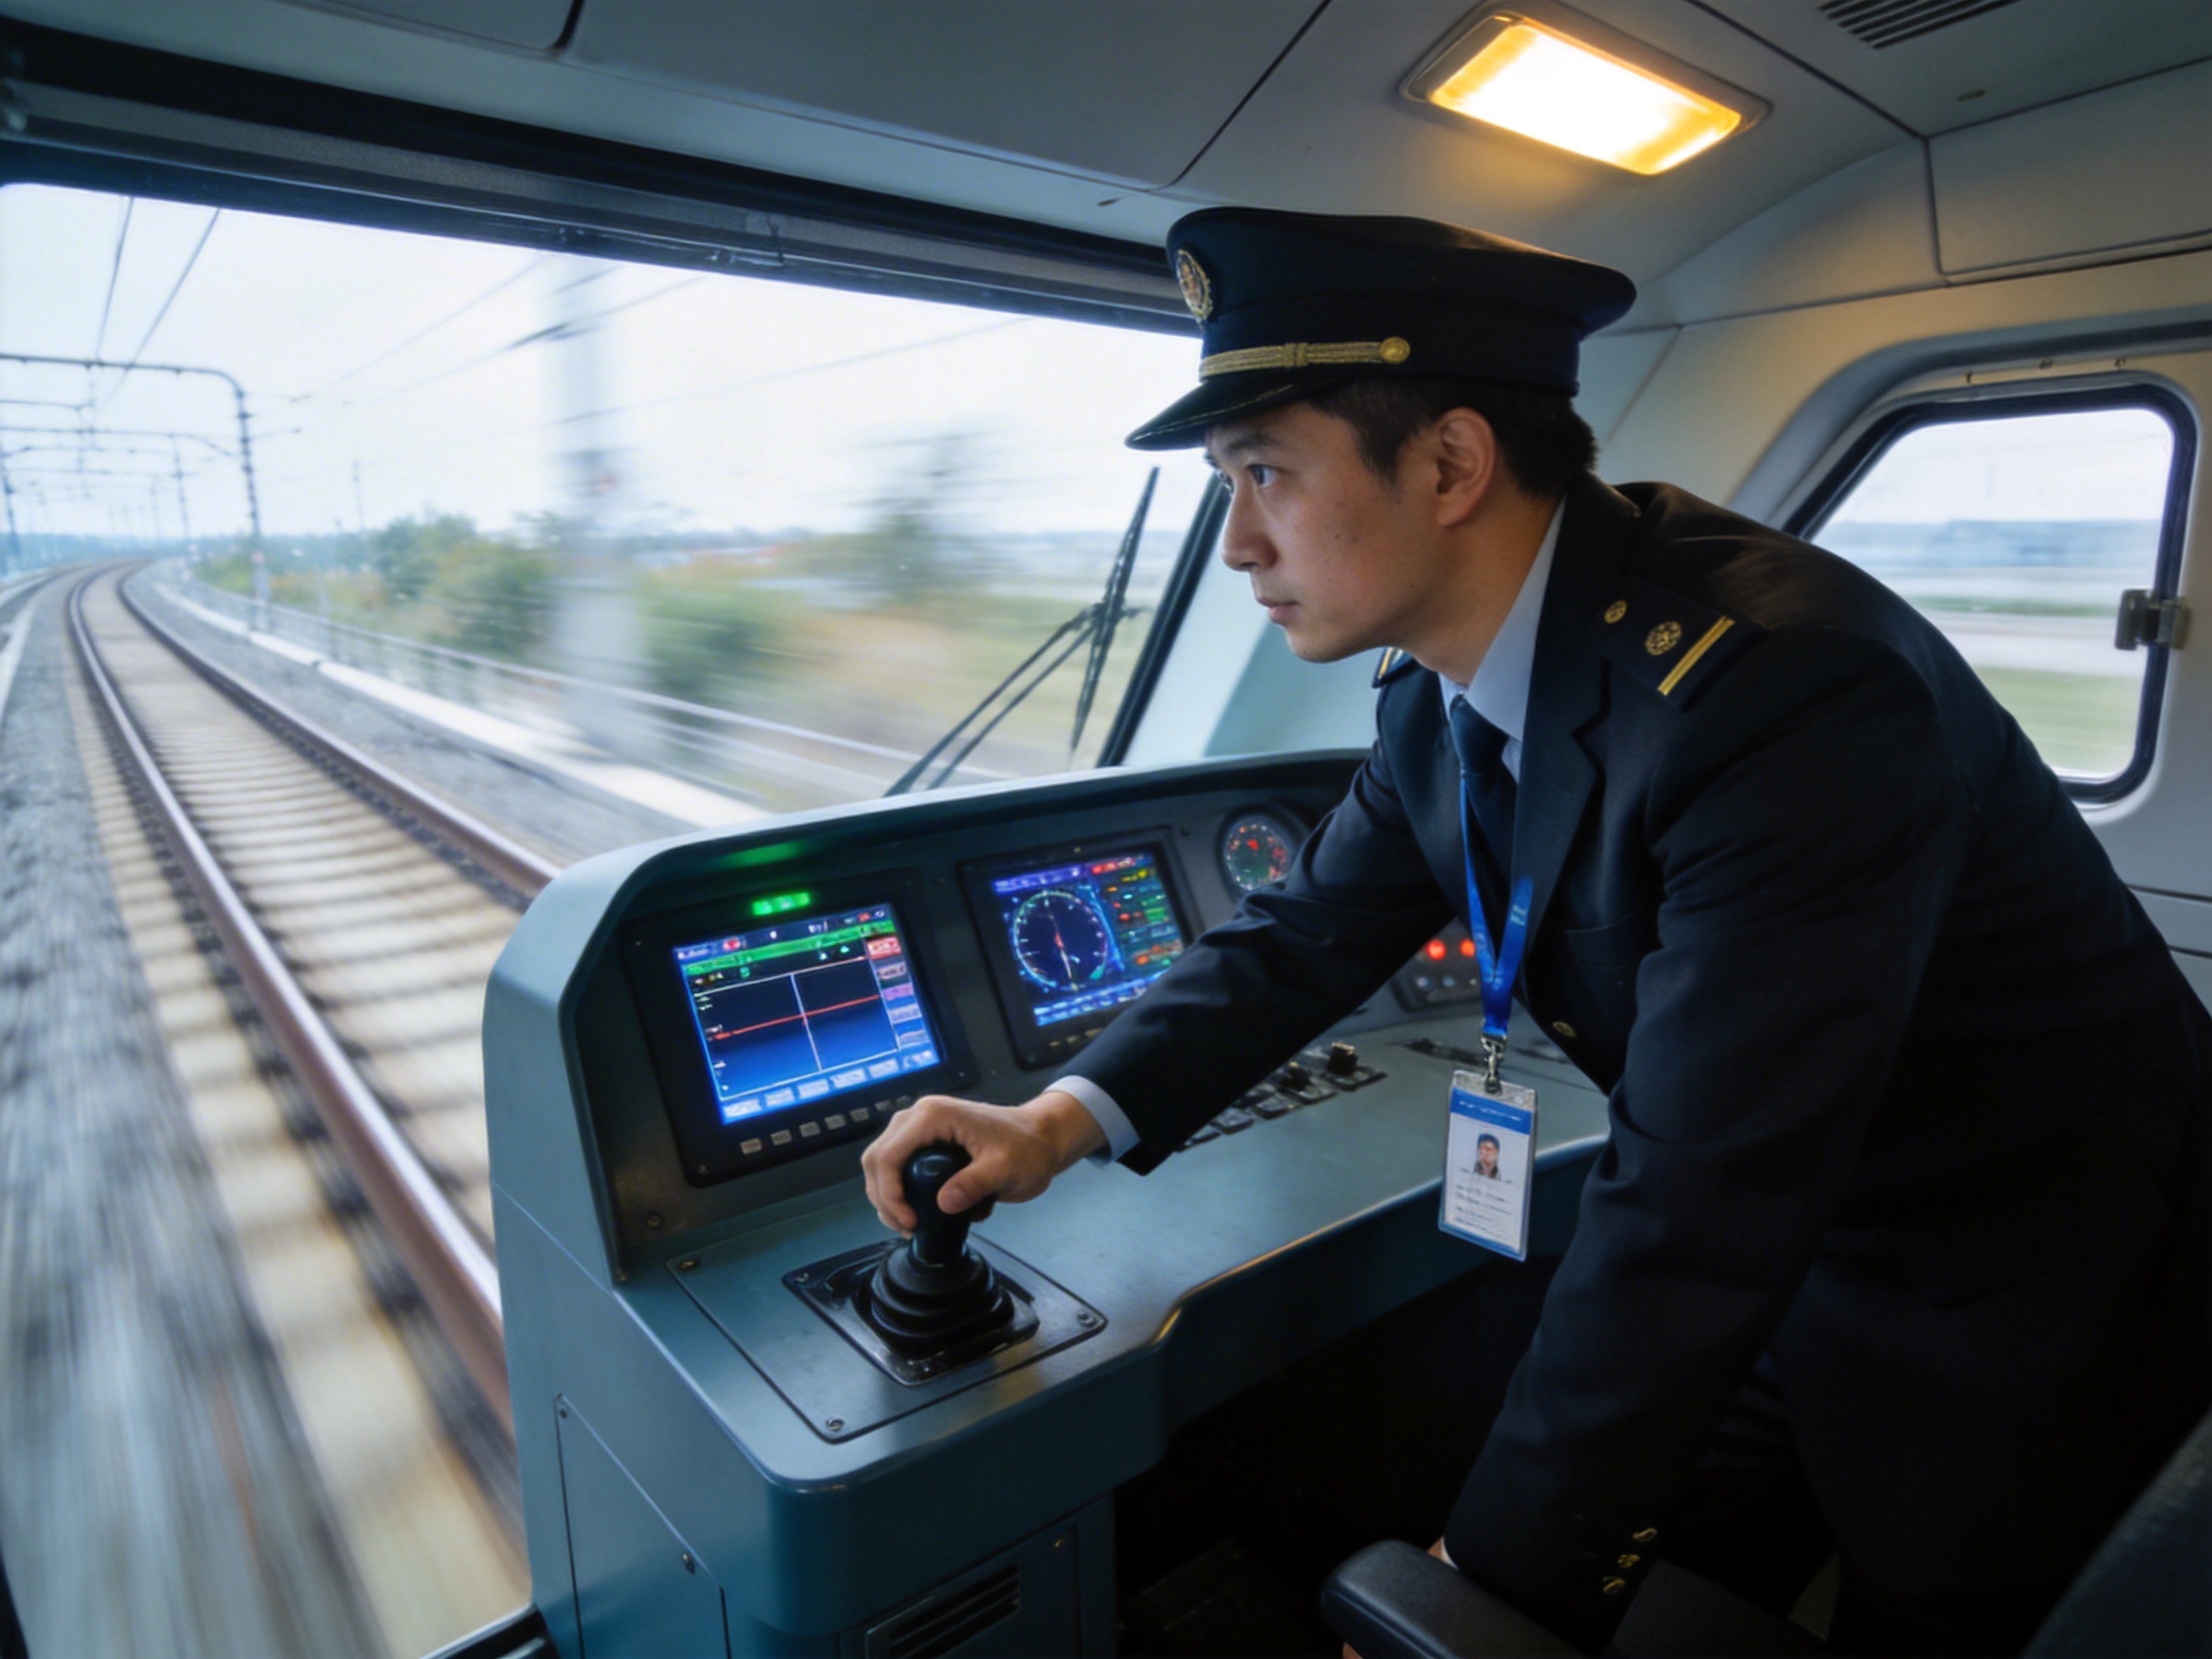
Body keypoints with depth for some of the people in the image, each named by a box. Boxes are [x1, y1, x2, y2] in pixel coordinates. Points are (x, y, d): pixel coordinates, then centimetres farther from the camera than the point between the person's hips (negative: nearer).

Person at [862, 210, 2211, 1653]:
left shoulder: (1779, 687, -35)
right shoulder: (1445, 694, -9)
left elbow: (1694, 1214, -34)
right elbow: (1314, 928, 0)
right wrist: (1070, 1118, -14)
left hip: (2026, 1313, -6)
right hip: (1778, 1263, 6)